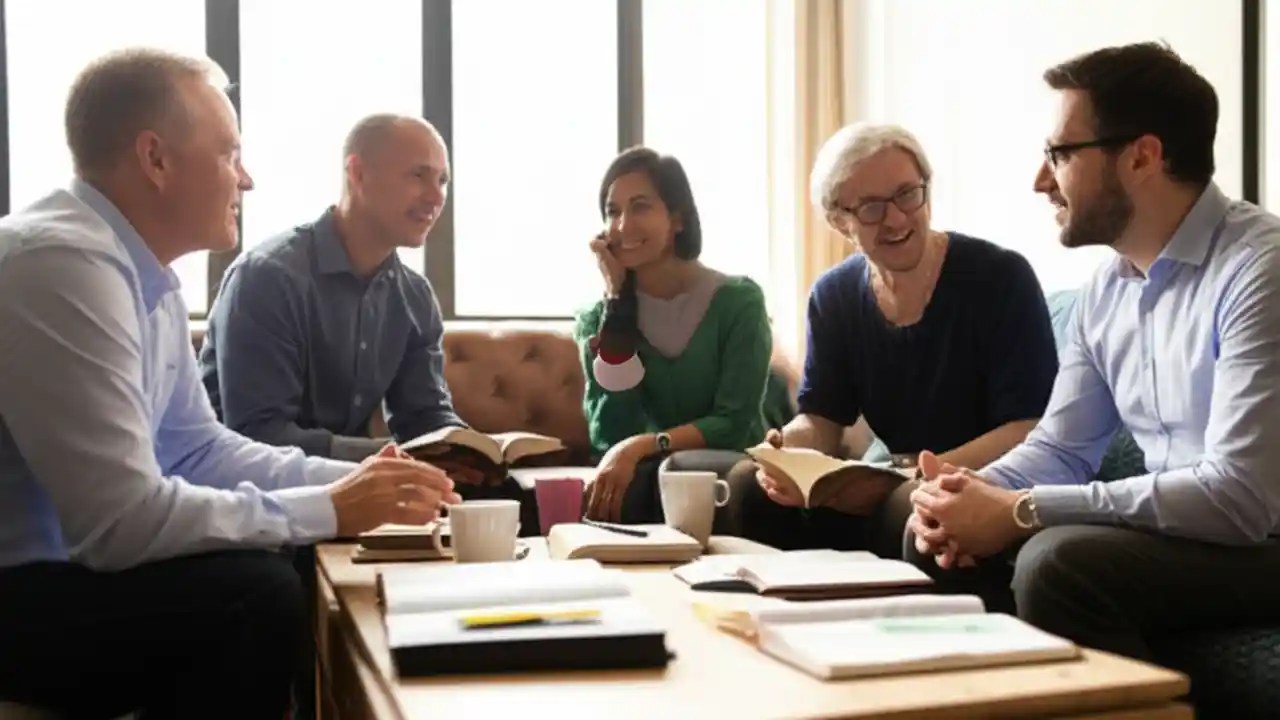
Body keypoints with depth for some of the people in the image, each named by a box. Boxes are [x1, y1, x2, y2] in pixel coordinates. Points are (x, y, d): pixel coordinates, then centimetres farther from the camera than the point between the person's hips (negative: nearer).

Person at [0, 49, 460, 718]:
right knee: (257, 595, -23)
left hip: (69, 560, 9)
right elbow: (122, 520, -28)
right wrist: (330, 509, -19)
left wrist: (352, 481, 1)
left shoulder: (146, 275, 6)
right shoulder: (65, 262, -25)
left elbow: (195, 447, 14)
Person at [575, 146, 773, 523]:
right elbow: (610, 438, -12)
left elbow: (734, 425, -13)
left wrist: (640, 447, -29)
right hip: (647, 482, 2)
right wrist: (618, 297, -12)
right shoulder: (596, 318, 3)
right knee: (603, 497, -33)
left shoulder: (738, 300, -5)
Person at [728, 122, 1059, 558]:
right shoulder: (833, 297, 5)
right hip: (892, 487, 5)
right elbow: (820, 420, 5)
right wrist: (791, 452, -20)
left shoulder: (1001, 278, -12)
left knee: (907, 506, -36)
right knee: (747, 484, -13)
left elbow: (1029, 431, -16)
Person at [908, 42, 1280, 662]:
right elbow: (1060, 447, 13)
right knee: (937, 541, 1)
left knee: (1060, 560, -29)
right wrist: (978, 493, -10)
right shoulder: (1105, 289, 7)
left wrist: (1021, 511, -24)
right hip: (1171, 533, 8)